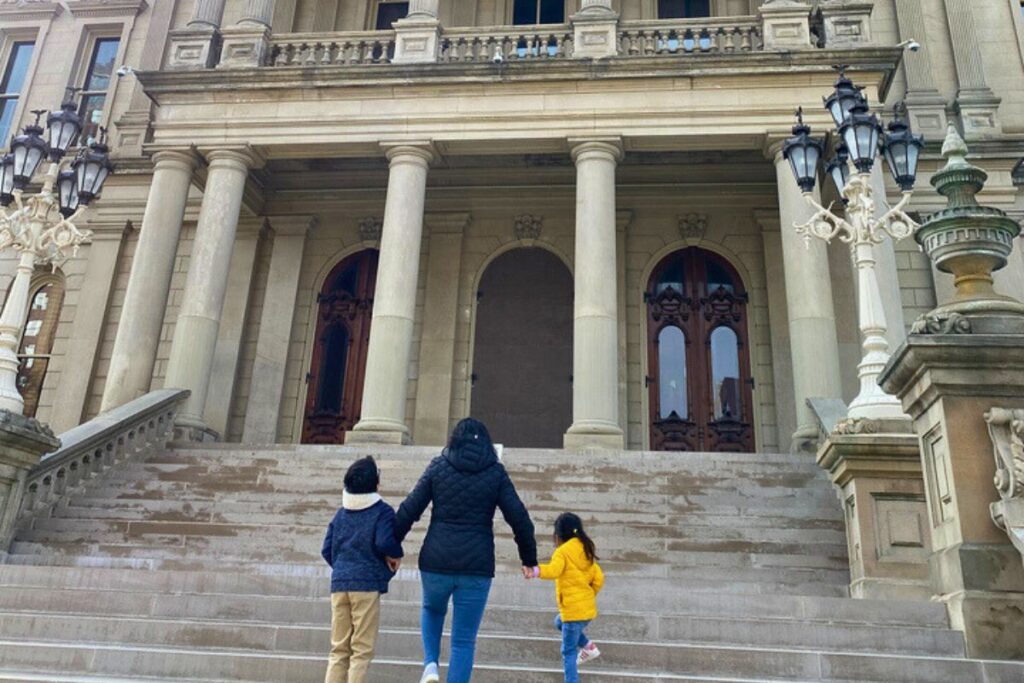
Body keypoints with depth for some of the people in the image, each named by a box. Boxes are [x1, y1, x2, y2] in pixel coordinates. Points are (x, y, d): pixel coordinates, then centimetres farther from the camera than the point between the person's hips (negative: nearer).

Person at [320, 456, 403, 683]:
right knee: (362, 649, 2)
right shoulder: (382, 512, -5)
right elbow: (384, 542, -20)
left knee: (339, 648, 12)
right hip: (367, 583, -5)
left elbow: (326, 550, 10)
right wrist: (396, 556, -1)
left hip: (339, 583, 5)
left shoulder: (341, 513, 13)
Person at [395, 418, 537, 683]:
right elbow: (519, 518, -1)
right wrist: (529, 558, 10)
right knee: (464, 641, 9)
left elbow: (409, 511, 0)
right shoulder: (496, 472, 2)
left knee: (432, 610, 31)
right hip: (476, 566, -1)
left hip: (436, 562, 1)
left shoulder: (438, 466, 3)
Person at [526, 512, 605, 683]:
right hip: (588, 607, 8)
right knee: (560, 622, 32)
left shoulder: (563, 552, -12)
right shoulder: (585, 550, 11)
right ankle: (589, 647, 25)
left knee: (568, 652, 1)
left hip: (574, 609, -8)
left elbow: (554, 570, -33)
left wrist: (536, 571, -48)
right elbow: (599, 578, 10)